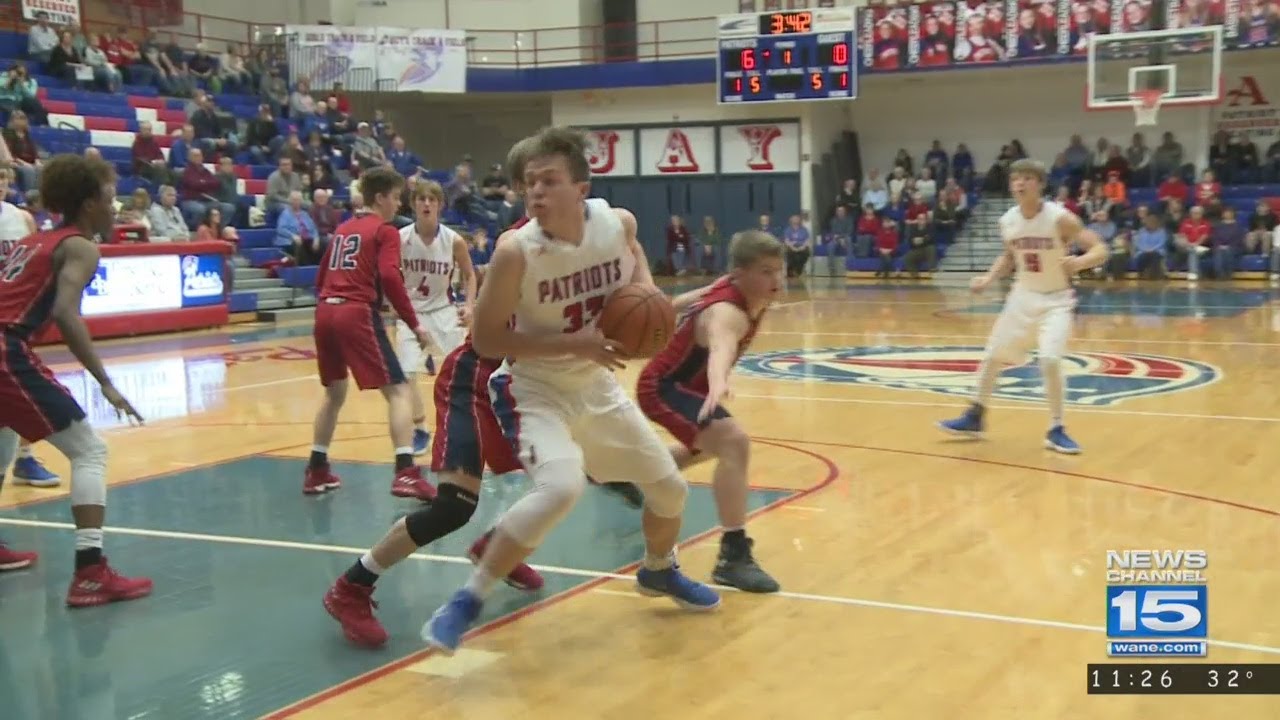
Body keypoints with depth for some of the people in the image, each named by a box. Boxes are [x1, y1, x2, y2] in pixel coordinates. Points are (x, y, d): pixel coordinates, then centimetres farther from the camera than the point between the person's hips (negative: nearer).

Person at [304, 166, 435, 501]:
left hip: (325, 313, 7)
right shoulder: (385, 231, 1)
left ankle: (317, 471, 29)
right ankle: (405, 473, -19)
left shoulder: (342, 229, 22)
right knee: (398, 391, -5)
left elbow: (320, 279, 24)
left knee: (334, 393, 24)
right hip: (358, 314, -7)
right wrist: (414, 324, -13)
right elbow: (389, 277, -14)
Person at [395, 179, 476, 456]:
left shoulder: (454, 241, -12)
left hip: (443, 310, 0)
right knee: (406, 374, -10)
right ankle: (419, 430, 11)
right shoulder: (400, 239, -13)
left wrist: (469, 305, -10)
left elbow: (469, 275, 3)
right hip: (411, 311, 0)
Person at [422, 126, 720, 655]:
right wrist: (572, 344, -29)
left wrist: (645, 286, -10)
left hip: (596, 386, 6)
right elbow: (485, 339, -21)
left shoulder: (618, 222, -13)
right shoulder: (516, 251, -27)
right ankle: (467, 602, -17)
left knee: (670, 487, 15)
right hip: (534, 389, -6)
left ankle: (658, 571, 47)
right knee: (560, 488, -33)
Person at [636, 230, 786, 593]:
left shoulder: (734, 286, -7)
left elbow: (698, 296, 15)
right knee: (733, 442, -32)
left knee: (706, 447, 37)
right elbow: (722, 347, -59)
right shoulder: (727, 312, -35)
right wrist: (719, 386, -80)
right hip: (664, 387, -10)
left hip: (679, 382, 10)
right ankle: (733, 555, -34)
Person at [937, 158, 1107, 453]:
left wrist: (1080, 262, -42)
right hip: (1023, 296, 5)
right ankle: (975, 417, 29)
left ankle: (1056, 430, -4)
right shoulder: (1007, 221, -5)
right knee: (993, 355, 10)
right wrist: (988, 278, -1)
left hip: (1056, 300, -5)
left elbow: (1100, 250, -21)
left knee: (1049, 360, -22)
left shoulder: (1060, 218, -21)